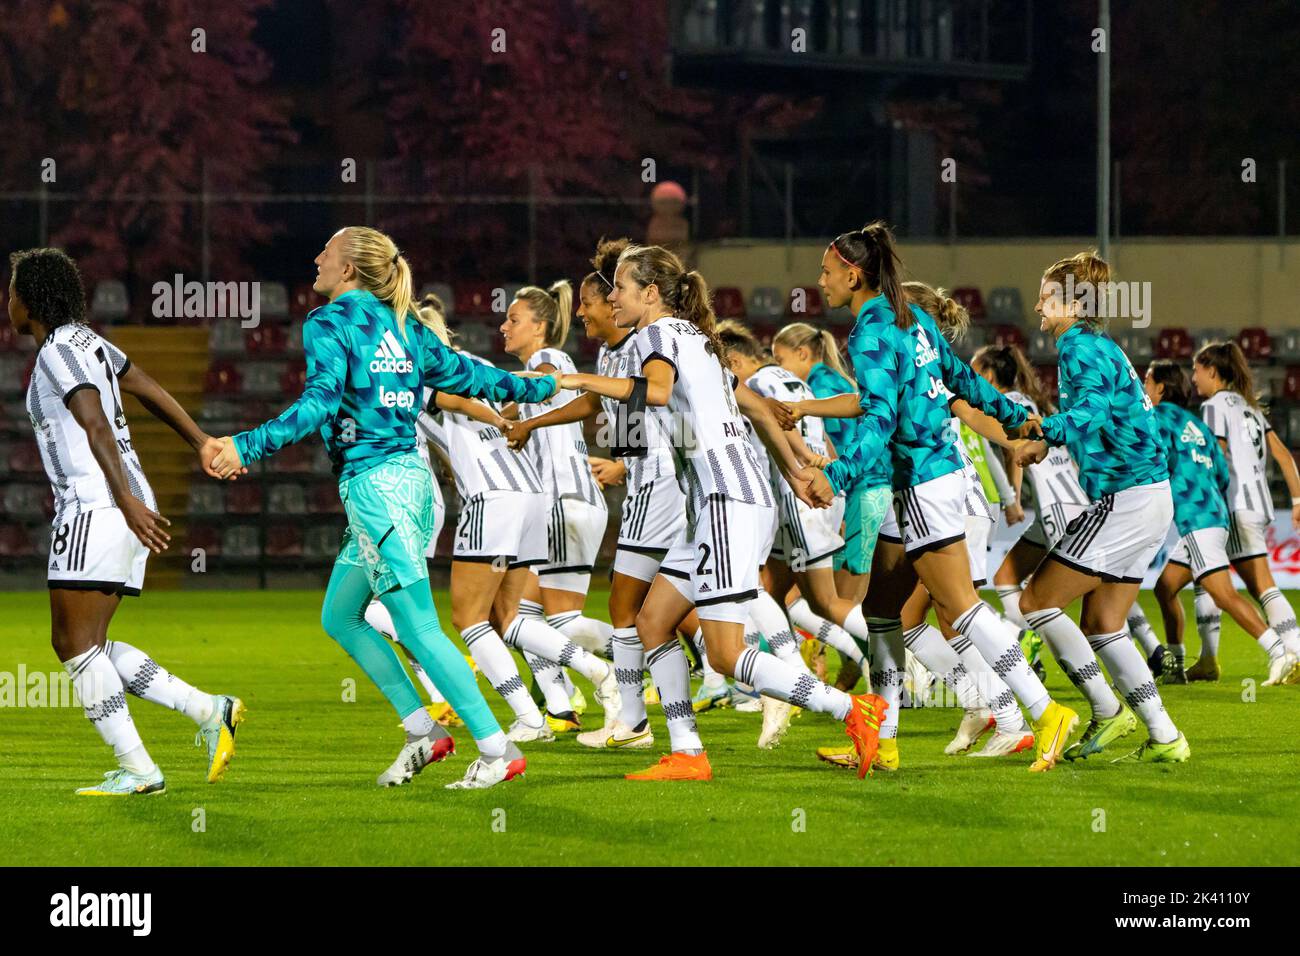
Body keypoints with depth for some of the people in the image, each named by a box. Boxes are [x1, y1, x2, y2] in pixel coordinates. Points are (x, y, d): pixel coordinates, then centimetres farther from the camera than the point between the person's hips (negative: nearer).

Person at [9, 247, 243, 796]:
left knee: (78, 645, -7)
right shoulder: (87, 342, 18)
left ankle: (136, 769, -10)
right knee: (73, 646, 10)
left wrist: (126, 500, -30)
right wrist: (202, 444, 34)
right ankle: (209, 712, 4)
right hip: (121, 508, 10)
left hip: (94, 506, -10)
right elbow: (150, 391, 26)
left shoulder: (59, 351, -11)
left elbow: (97, 426, -22)